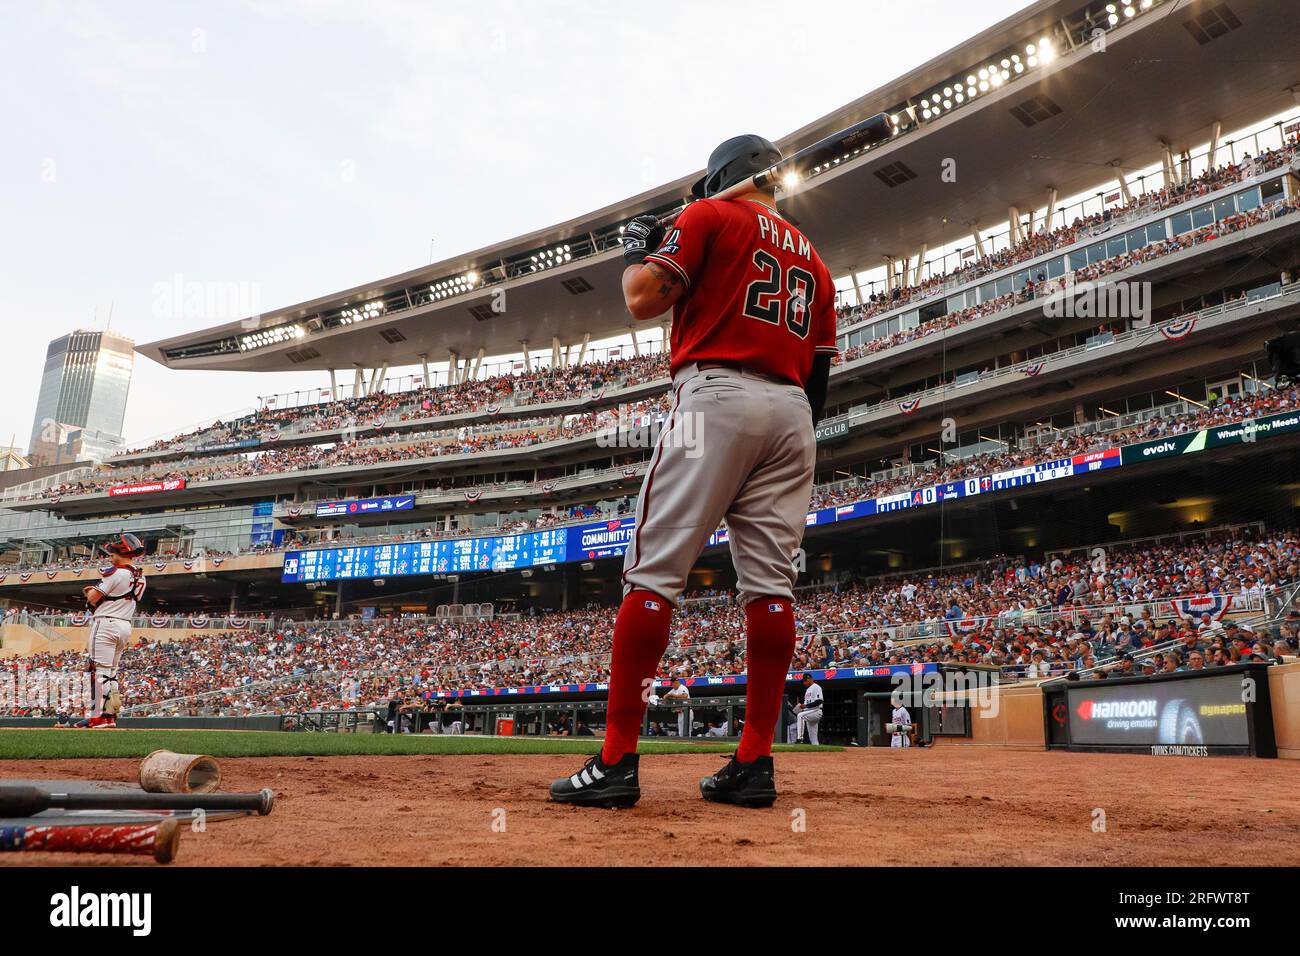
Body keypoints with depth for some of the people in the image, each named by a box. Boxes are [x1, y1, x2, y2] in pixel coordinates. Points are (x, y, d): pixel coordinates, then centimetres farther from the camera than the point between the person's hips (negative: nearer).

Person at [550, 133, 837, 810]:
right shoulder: (813, 260, 26)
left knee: (653, 571, -9)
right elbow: (819, 374, 20)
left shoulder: (710, 216, 8)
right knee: (771, 584, 1)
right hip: (791, 412, 7)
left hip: (715, 398, -6)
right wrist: (793, 464, 22)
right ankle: (754, 764, 1)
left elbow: (644, 300, -4)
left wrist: (636, 248, 17)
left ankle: (616, 762, -12)